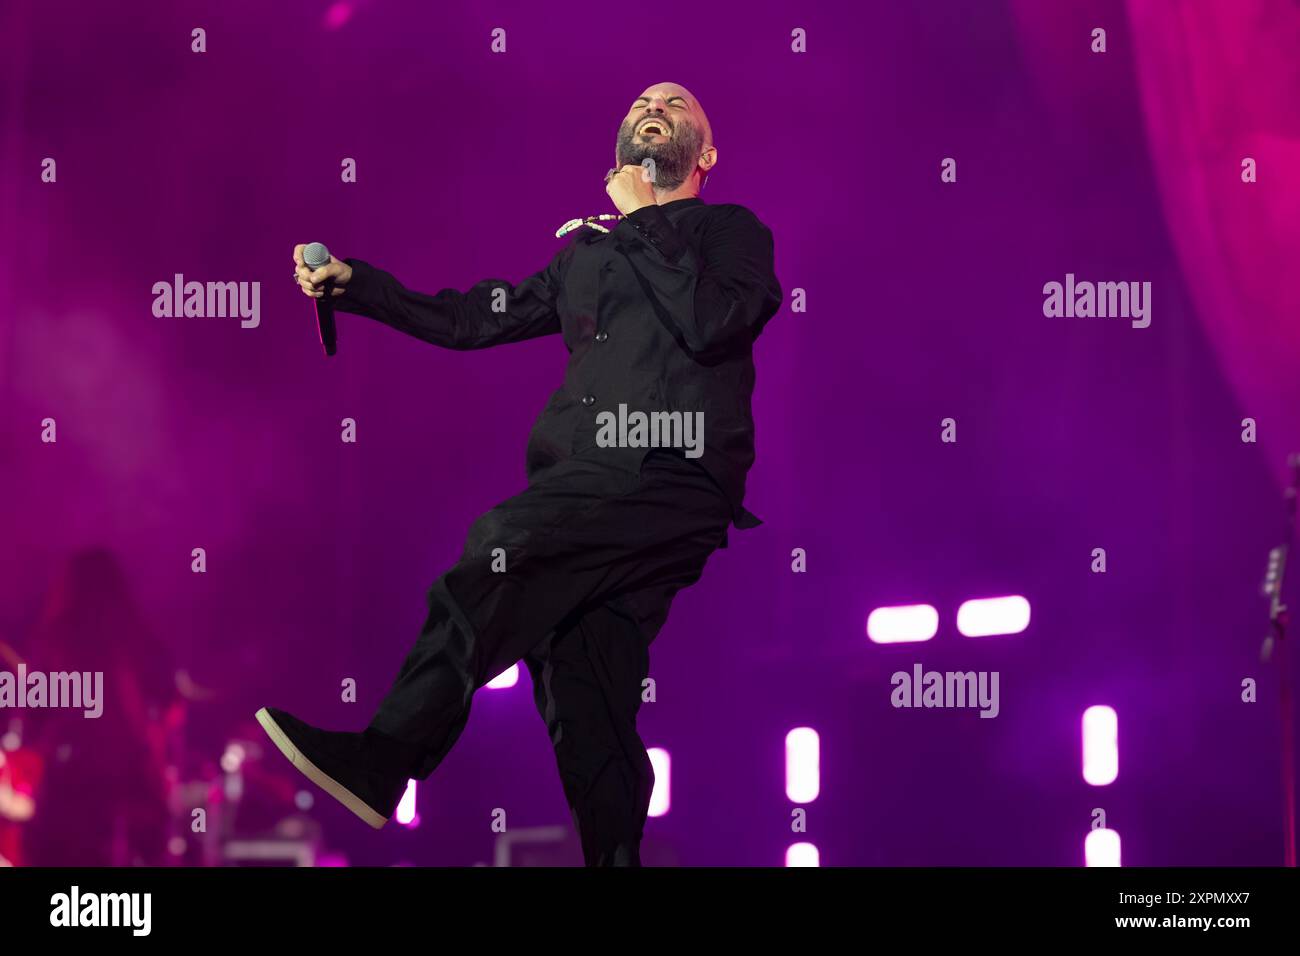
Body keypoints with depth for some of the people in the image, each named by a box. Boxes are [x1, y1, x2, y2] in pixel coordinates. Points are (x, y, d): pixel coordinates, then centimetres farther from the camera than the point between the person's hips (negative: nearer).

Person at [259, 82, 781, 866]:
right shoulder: (585, 255, 30)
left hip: (674, 479, -6)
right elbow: (470, 319, 29)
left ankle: (383, 759, -29)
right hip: (584, 492, 6)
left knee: (509, 541, -27)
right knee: (584, 694, -11)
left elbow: (712, 324, -8)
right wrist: (353, 284, 22)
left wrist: (640, 222, 2)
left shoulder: (731, 232, 13)